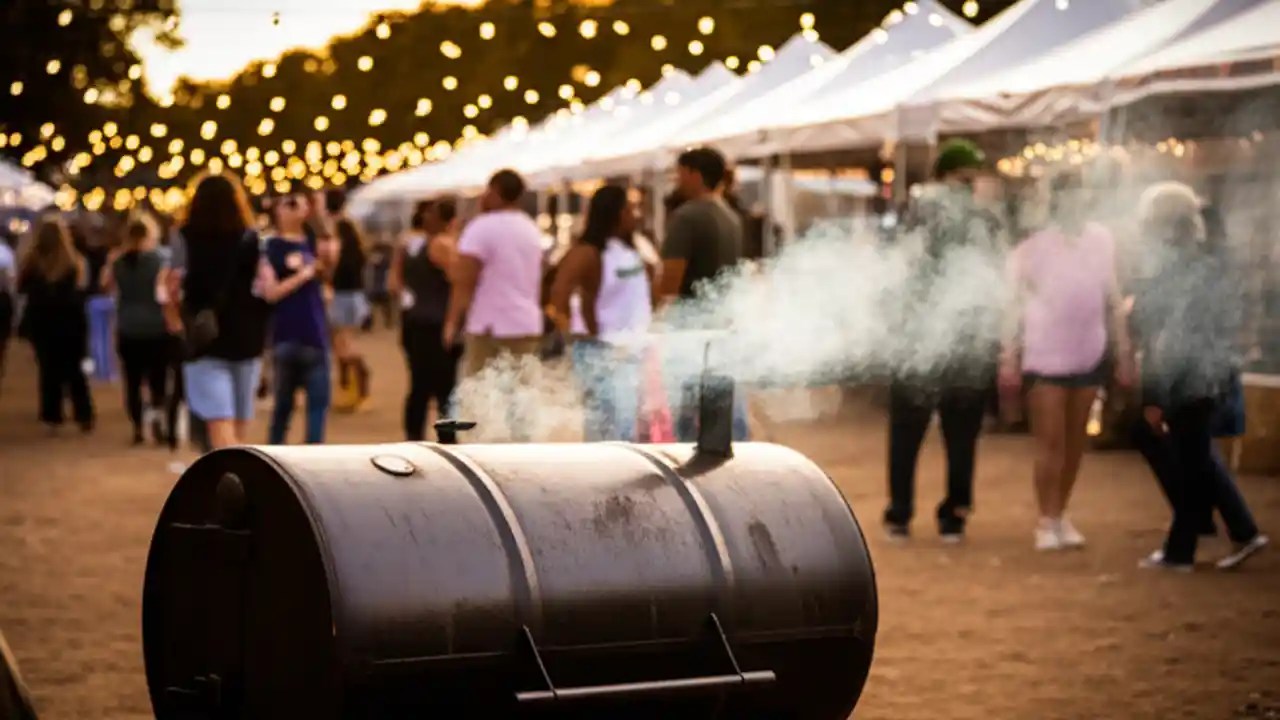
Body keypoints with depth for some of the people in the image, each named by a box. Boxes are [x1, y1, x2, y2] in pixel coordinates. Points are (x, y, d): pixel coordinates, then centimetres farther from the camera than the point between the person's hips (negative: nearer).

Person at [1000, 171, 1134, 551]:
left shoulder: (1101, 241, 2)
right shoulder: (1033, 248, -7)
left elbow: (1113, 301, 10)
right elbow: (1016, 305, -5)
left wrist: (1124, 353, 9)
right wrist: (1009, 359, -10)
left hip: (1089, 356, 4)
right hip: (1044, 357, -3)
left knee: (1075, 441, 9)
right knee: (1050, 442, -3)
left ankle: (1061, 515, 20)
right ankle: (1047, 521, 5)